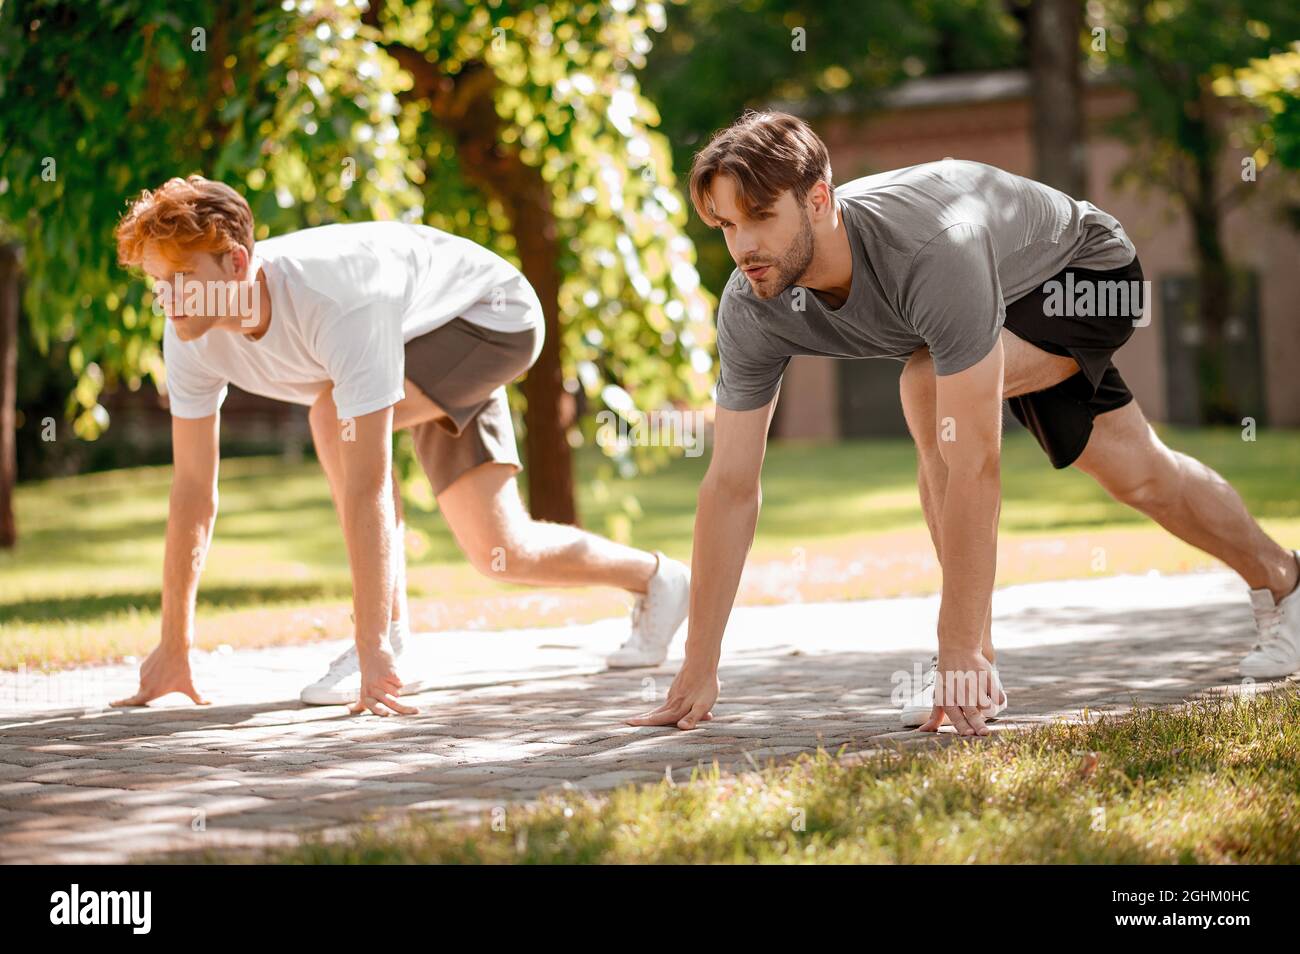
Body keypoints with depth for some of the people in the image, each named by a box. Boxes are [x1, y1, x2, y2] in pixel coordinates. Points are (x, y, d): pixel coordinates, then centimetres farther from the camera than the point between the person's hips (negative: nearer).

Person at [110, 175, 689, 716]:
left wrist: (373, 653, -48)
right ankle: (652, 579, 29)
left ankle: (387, 641, -21)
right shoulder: (192, 335, -22)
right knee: (501, 555, 4)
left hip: (494, 316, -8)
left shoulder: (336, 302, -44)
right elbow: (193, 487, -13)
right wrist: (174, 647, -11)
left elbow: (366, 487, -47)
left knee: (335, 411, -32)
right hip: (425, 349, 8)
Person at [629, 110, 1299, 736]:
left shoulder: (934, 251, -47)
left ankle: (973, 660, -18)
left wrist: (959, 652, -45)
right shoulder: (751, 308, -27)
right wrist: (697, 676, -21)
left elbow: (972, 469, -46)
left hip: (1088, 270, -6)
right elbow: (731, 485, -21)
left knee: (929, 385, -30)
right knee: (1134, 474, 14)